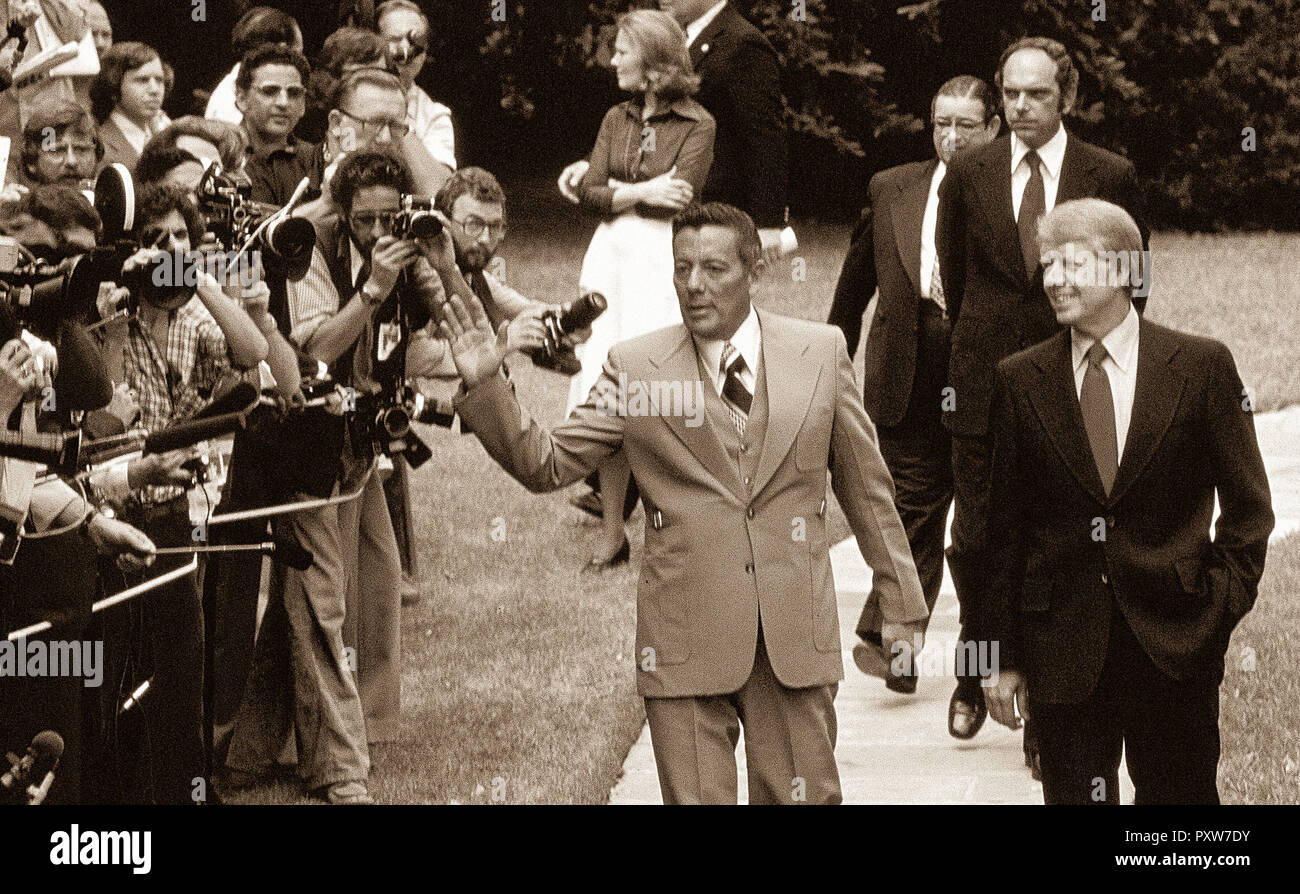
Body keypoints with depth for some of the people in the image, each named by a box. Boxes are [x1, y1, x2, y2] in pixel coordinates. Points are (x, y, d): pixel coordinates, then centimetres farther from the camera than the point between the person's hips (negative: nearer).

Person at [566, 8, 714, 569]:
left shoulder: (696, 125, -3)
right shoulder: (617, 119, 14)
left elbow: (677, 198, -13)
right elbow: (590, 194, 5)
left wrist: (612, 191, -3)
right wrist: (640, 192, -10)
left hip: (663, 263, -5)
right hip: (610, 259, 5)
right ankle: (611, 533, 7)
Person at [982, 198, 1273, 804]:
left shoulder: (1203, 367, 0)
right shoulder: (1020, 382, 5)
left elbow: (1247, 504, 6)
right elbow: (1006, 528, 6)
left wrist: (1222, 604, -5)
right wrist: (1004, 657, 4)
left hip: (1175, 643, -1)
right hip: (1063, 651, 1)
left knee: (1180, 794, 4)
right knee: (1075, 796, 4)